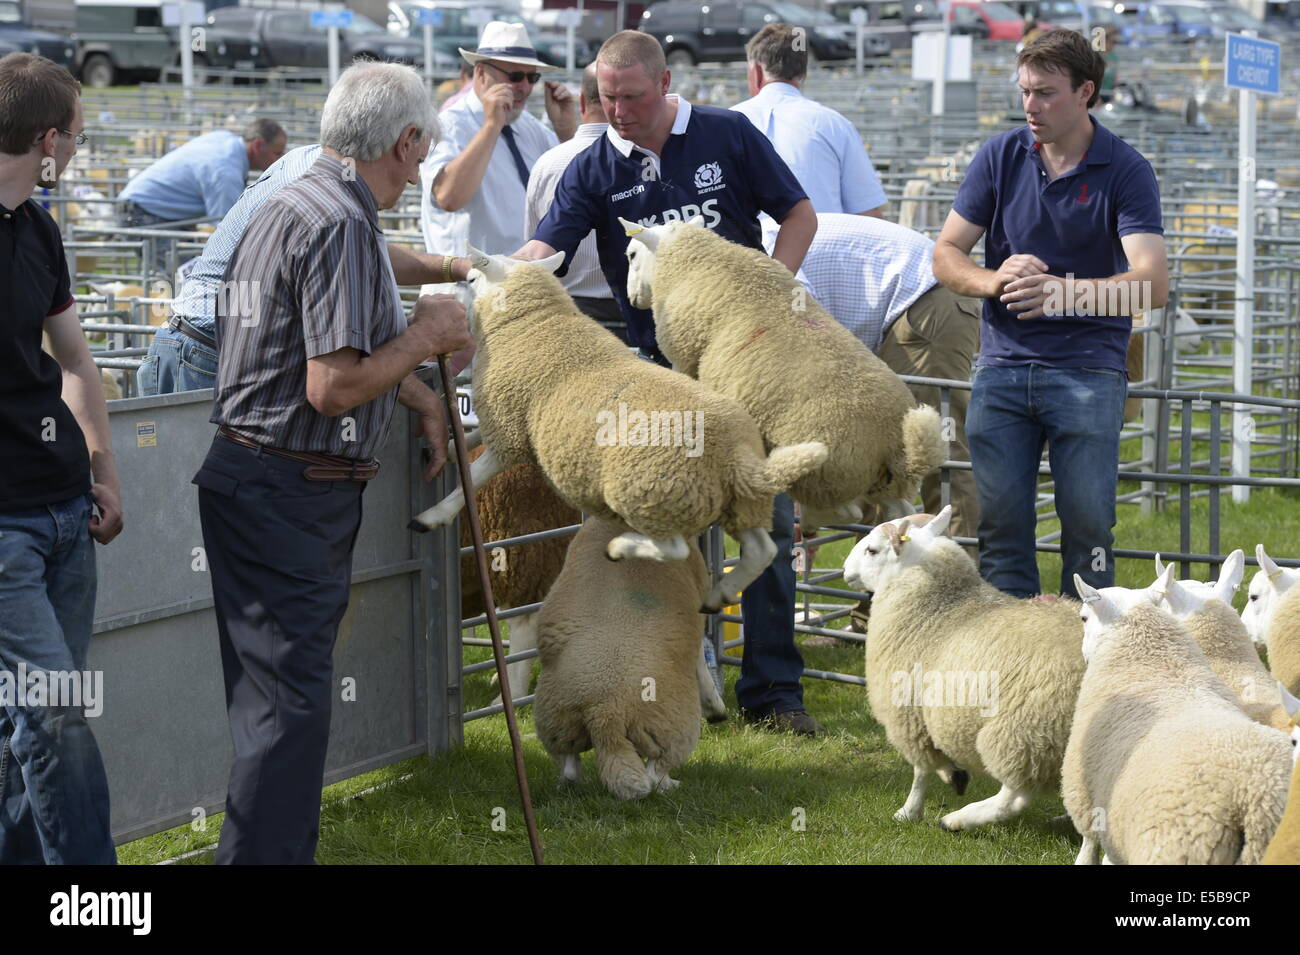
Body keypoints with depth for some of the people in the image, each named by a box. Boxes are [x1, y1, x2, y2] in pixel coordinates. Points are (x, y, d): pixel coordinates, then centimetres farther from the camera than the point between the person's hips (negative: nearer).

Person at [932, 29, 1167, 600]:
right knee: (1000, 521, 2)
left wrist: (1067, 290, -34)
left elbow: (1152, 284, -17)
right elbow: (945, 255, 6)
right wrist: (994, 281, -16)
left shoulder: (1126, 171, -4)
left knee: (1087, 521, -6)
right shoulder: (1000, 157, 6)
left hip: (1087, 368, -3)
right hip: (1003, 363, 3)